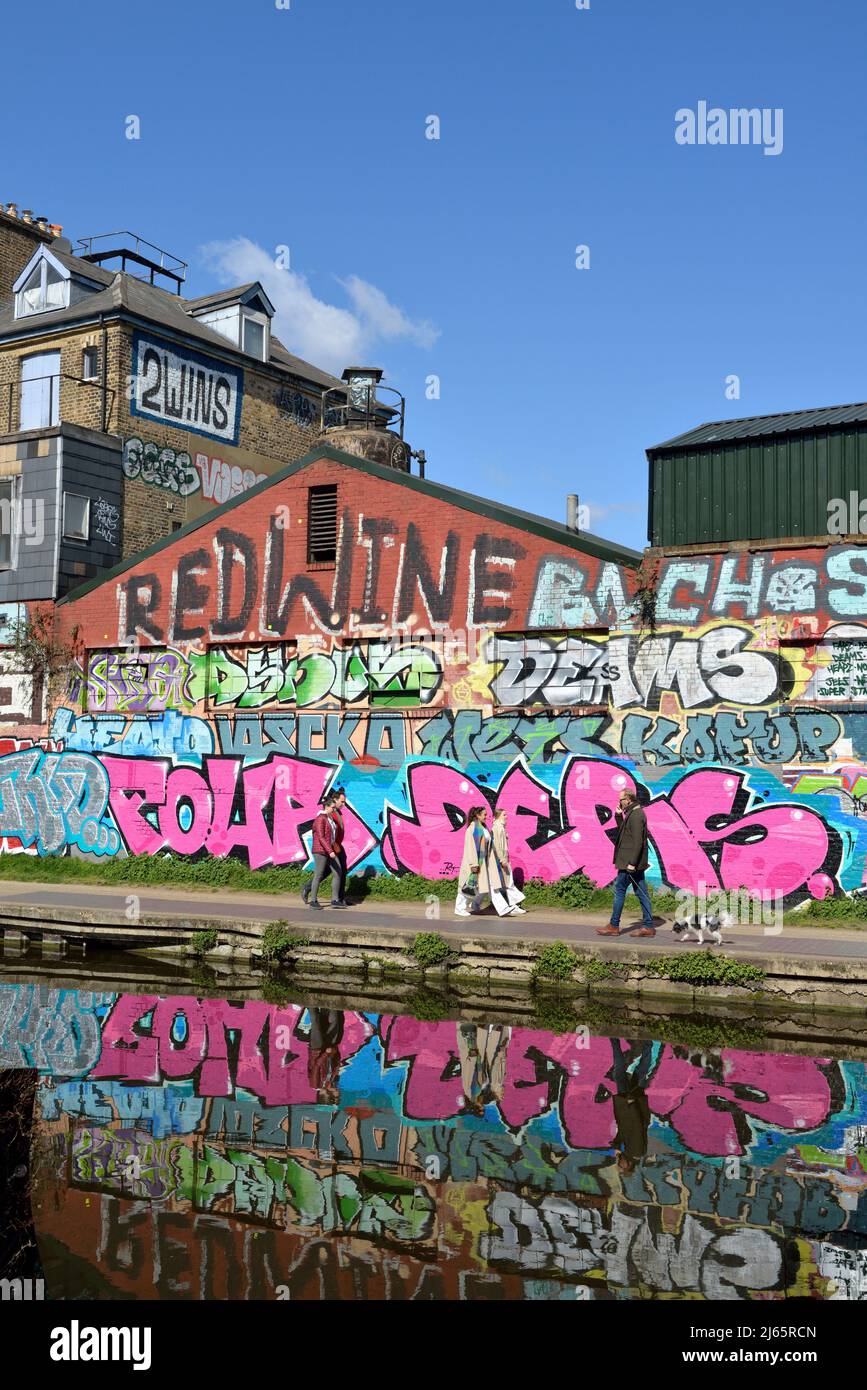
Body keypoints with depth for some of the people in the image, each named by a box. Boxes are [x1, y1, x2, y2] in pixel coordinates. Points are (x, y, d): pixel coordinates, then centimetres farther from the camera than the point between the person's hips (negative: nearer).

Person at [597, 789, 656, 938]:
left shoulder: (635, 816, -17)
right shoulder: (635, 813, 15)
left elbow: (638, 842, -22)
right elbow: (623, 831, 23)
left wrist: (631, 863, -23)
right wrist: (618, 816, 12)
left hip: (629, 862, -10)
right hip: (635, 862, 10)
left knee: (619, 890, -1)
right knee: (641, 892, 8)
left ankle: (614, 926, 5)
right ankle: (648, 926, 9)